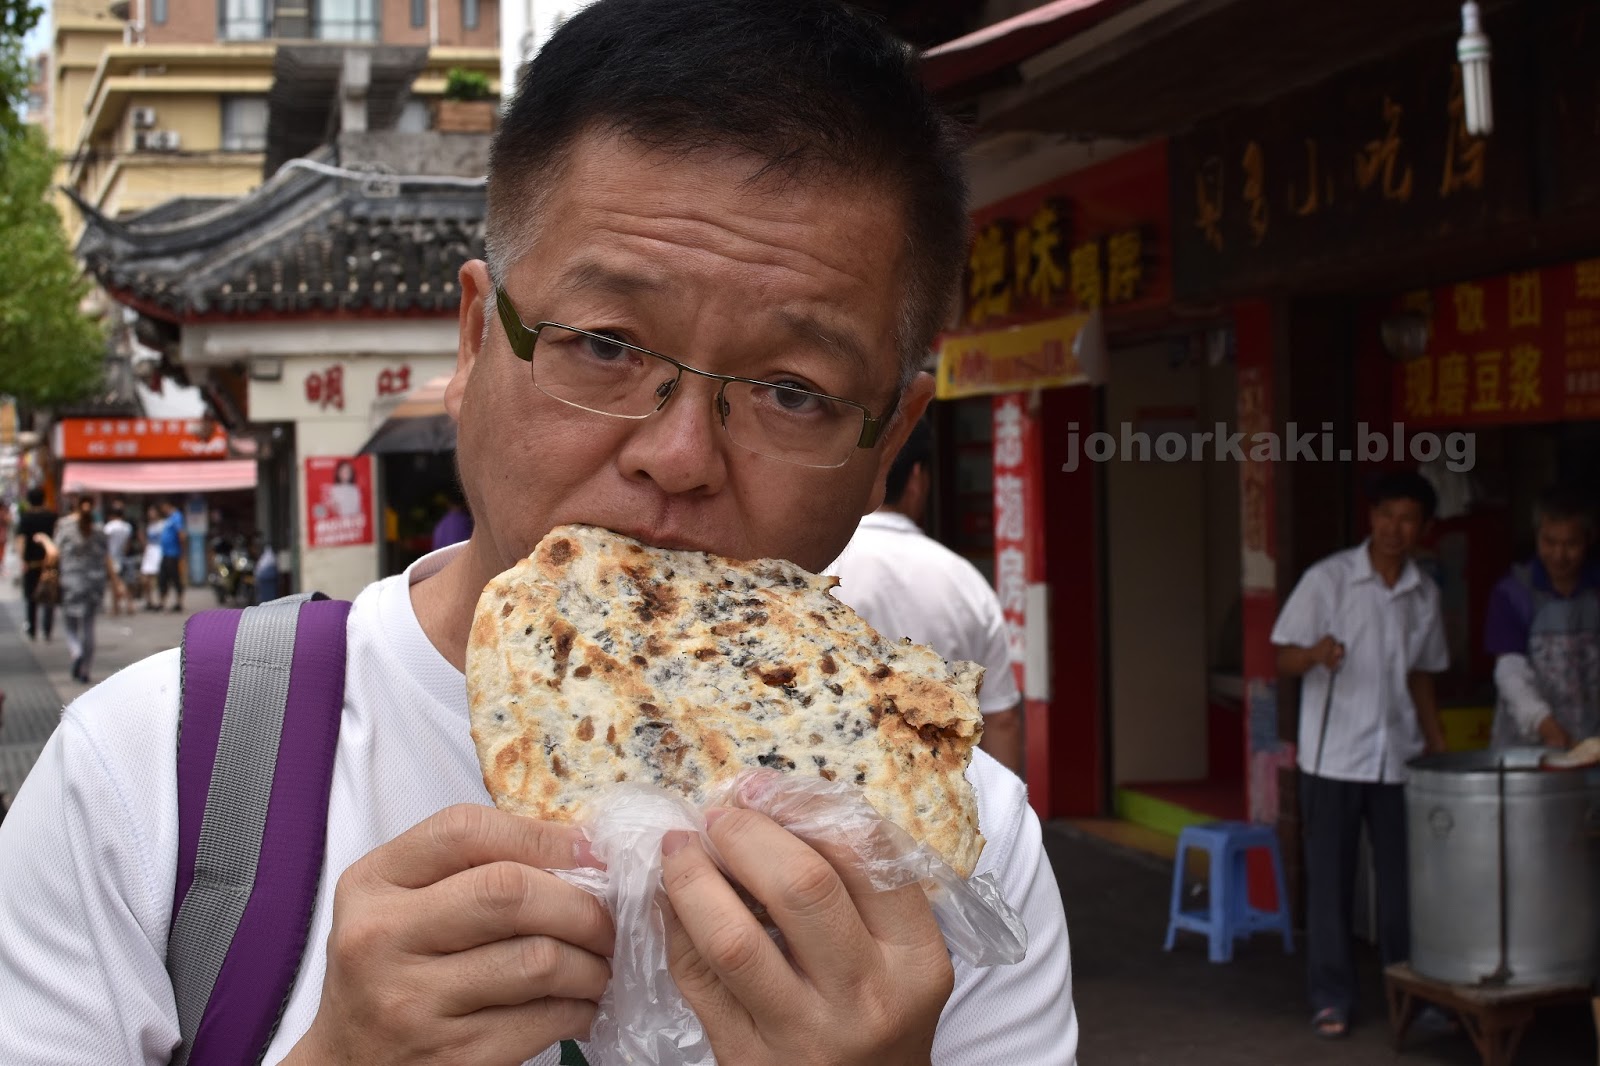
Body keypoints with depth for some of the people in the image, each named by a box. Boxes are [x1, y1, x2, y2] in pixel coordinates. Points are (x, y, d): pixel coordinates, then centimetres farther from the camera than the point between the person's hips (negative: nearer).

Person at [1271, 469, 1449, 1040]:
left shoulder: (1424, 594, 8)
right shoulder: (1327, 579, -5)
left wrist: (1441, 753, 13)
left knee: (1403, 879, 5)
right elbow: (1283, 659, -6)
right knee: (1329, 882, 1)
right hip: (1333, 757, -3)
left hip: (1398, 759, 4)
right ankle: (1331, 999, 10)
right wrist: (1315, 655, -29)